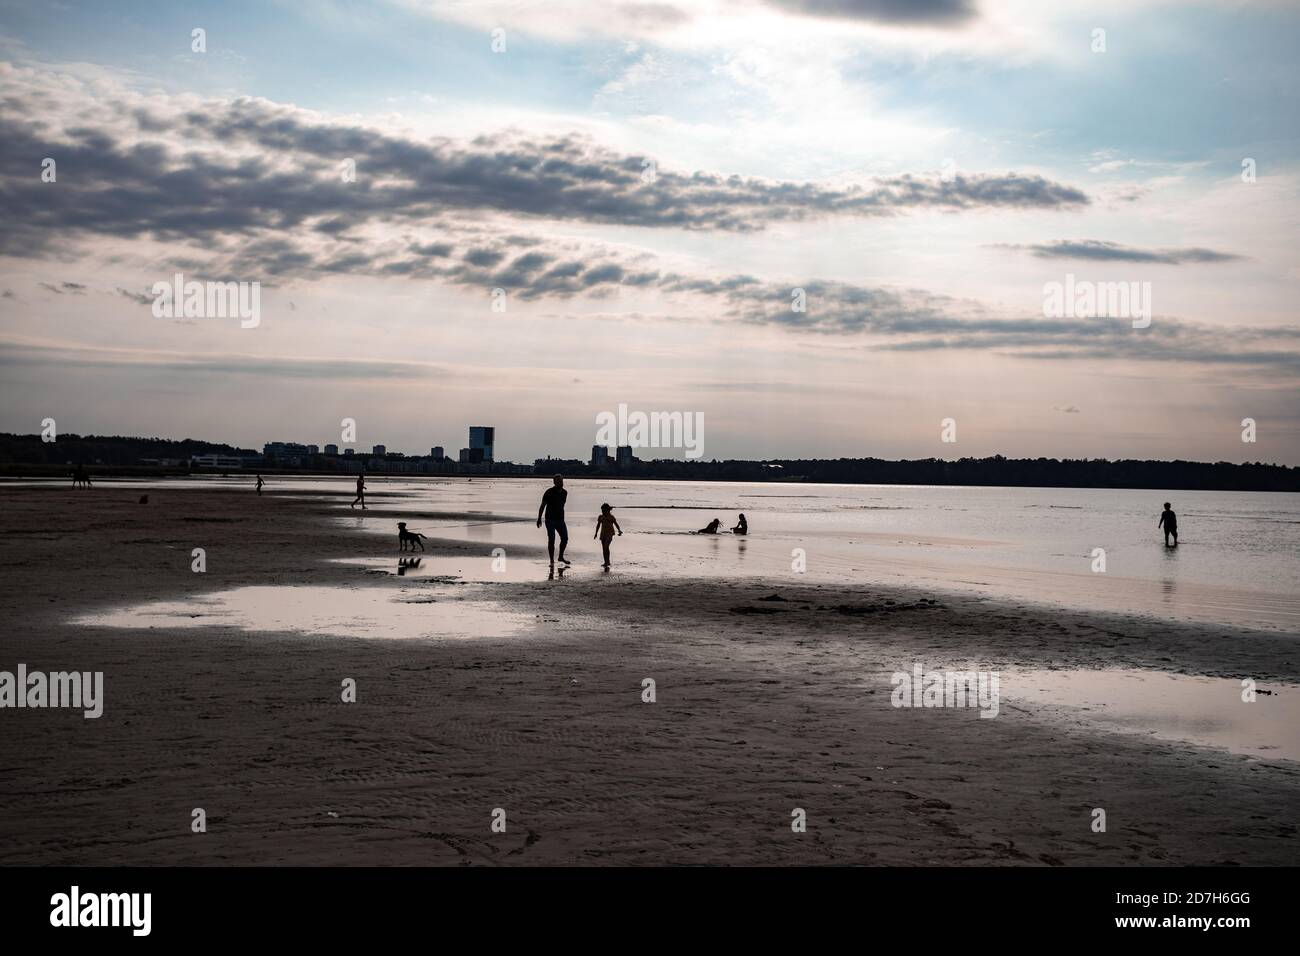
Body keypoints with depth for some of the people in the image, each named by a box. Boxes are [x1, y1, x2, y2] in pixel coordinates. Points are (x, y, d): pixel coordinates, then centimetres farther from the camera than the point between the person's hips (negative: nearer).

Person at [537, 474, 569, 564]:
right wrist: (539, 519, -13)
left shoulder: (564, 493, 7)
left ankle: (561, 557, 19)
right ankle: (552, 560, 2)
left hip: (560, 519, 5)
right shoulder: (549, 492, -10)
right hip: (550, 520, -5)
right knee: (551, 540, -4)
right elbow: (542, 506, -9)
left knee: (565, 538, 2)